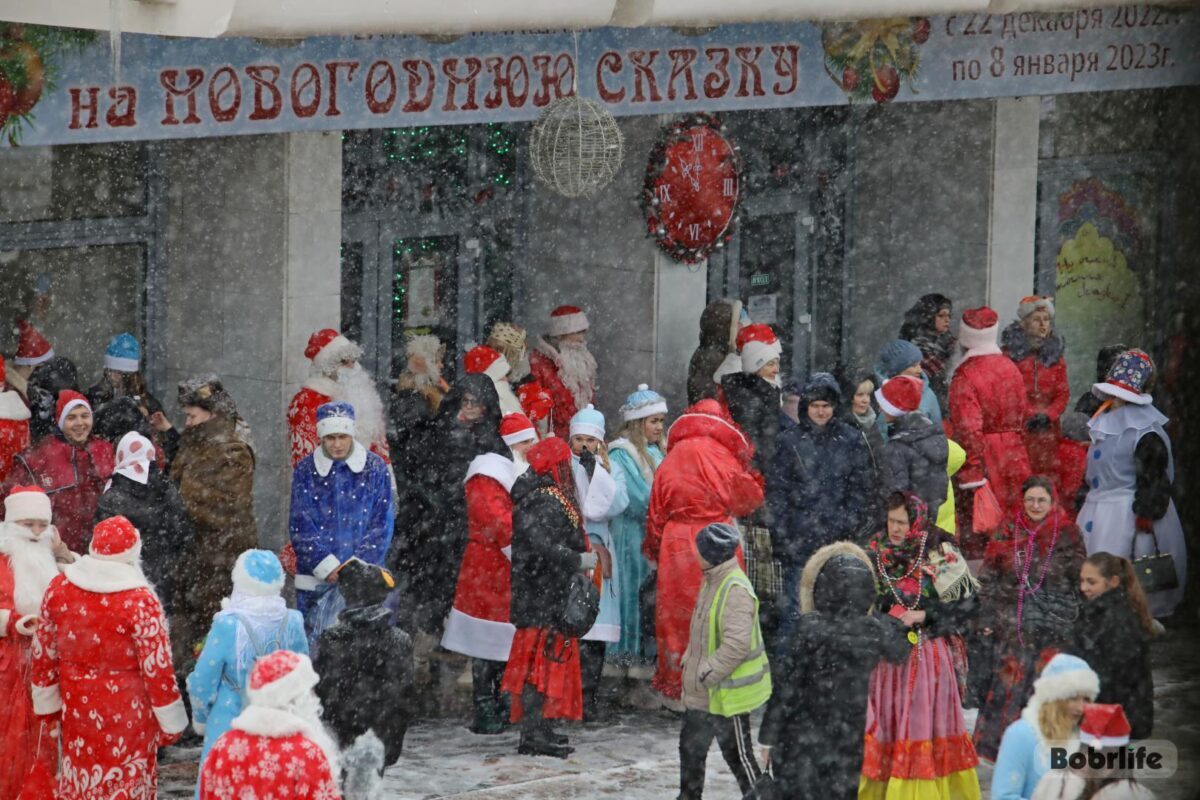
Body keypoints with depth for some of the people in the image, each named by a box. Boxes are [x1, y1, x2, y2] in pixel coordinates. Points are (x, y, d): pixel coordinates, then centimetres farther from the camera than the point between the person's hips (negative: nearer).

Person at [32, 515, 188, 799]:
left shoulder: (59, 587, -4)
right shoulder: (139, 600, -19)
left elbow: (44, 651, 5)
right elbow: (156, 666, -15)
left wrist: (47, 701, 18)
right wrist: (171, 722, -5)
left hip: (76, 710, 5)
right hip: (125, 711, -5)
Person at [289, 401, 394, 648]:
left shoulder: (375, 468, 2)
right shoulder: (306, 470, 3)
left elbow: (381, 525, 0)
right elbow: (300, 525, -1)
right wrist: (327, 566, -12)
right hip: (316, 577, 0)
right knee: (313, 641, -1)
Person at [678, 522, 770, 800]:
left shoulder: (735, 590, -25)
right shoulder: (712, 581, 6)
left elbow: (736, 645, -30)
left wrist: (705, 674, -23)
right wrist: (691, 663, 11)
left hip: (726, 693, -10)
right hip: (700, 693, 10)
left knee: (737, 754, 1)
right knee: (691, 747, 21)